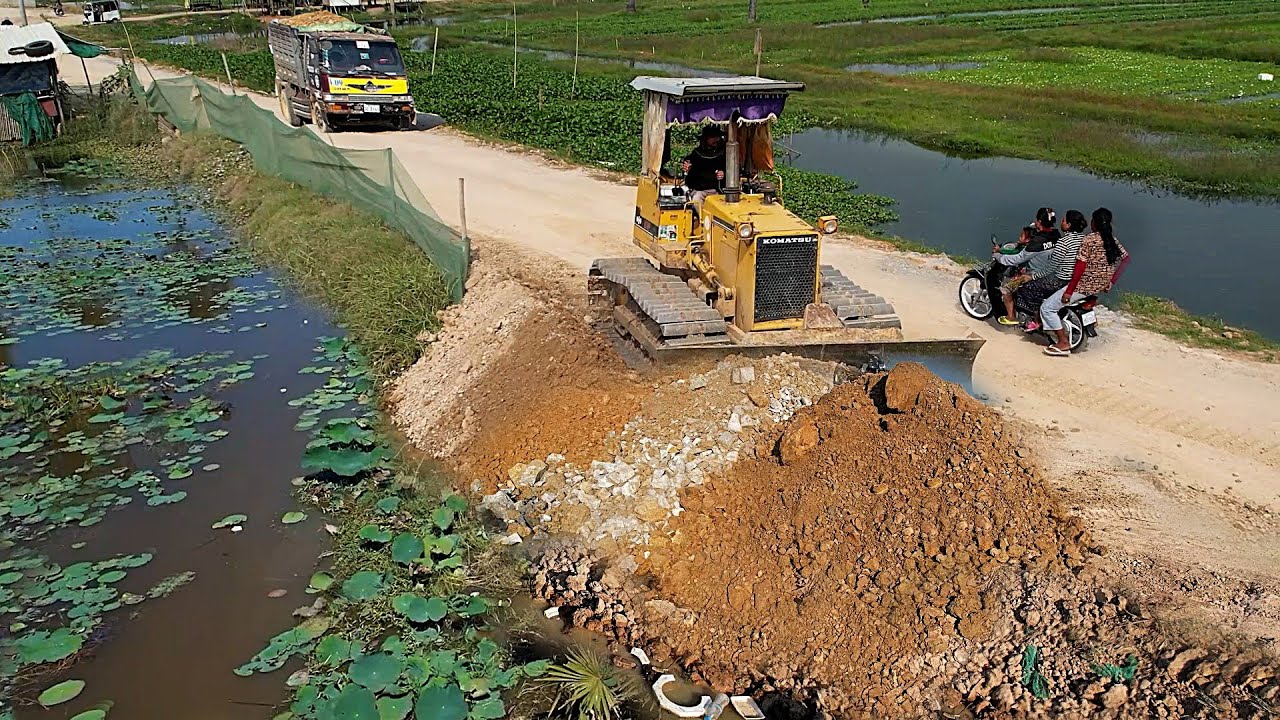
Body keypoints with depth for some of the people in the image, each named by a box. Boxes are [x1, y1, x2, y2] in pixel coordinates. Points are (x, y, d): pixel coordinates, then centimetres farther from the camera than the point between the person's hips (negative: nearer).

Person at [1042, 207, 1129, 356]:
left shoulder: (1090, 239, -18)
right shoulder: (1112, 240, 4)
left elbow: (1080, 267, -21)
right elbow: (1126, 258, 9)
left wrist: (1069, 291, -18)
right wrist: (1111, 281, 12)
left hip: (1085, 286, -8)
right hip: (1101, 287, 8)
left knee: (1047, 307, -3)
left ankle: (1064, 343, -7)